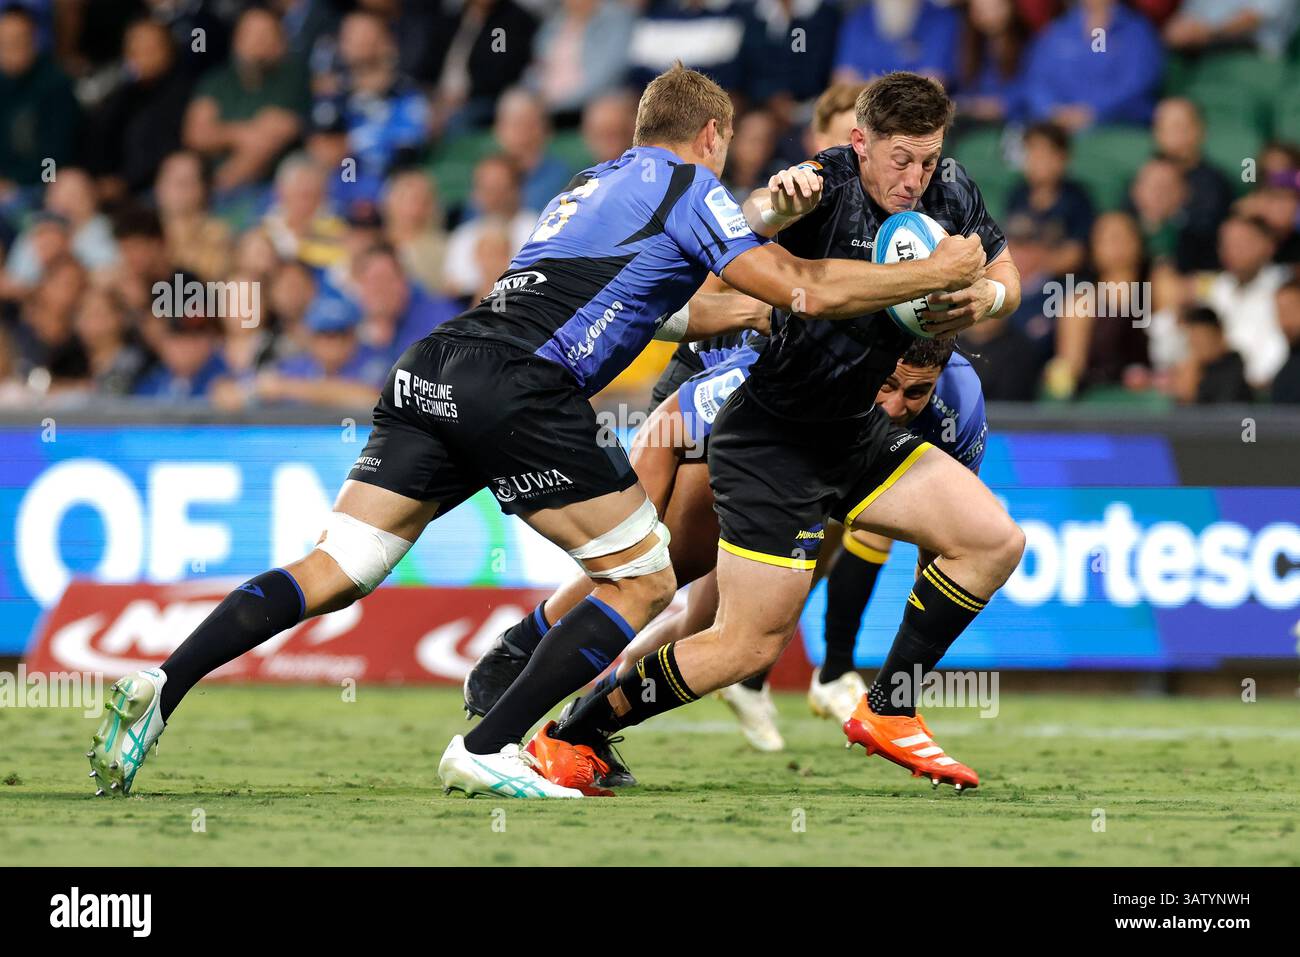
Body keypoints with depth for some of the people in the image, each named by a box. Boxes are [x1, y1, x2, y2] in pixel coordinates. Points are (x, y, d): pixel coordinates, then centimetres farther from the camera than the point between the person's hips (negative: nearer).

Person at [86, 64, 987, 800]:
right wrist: (935, 272, 11)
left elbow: (659, 312, 46)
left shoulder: (591, 186, 33)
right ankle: (488, 749, -2)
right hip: (521, 391, -8)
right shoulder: (690, 189, 9)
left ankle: (162, 686, -15)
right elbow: (808, 290, 0)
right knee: (645, 580, 6)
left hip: (433, 371, 8)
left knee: (335, 572, 4)